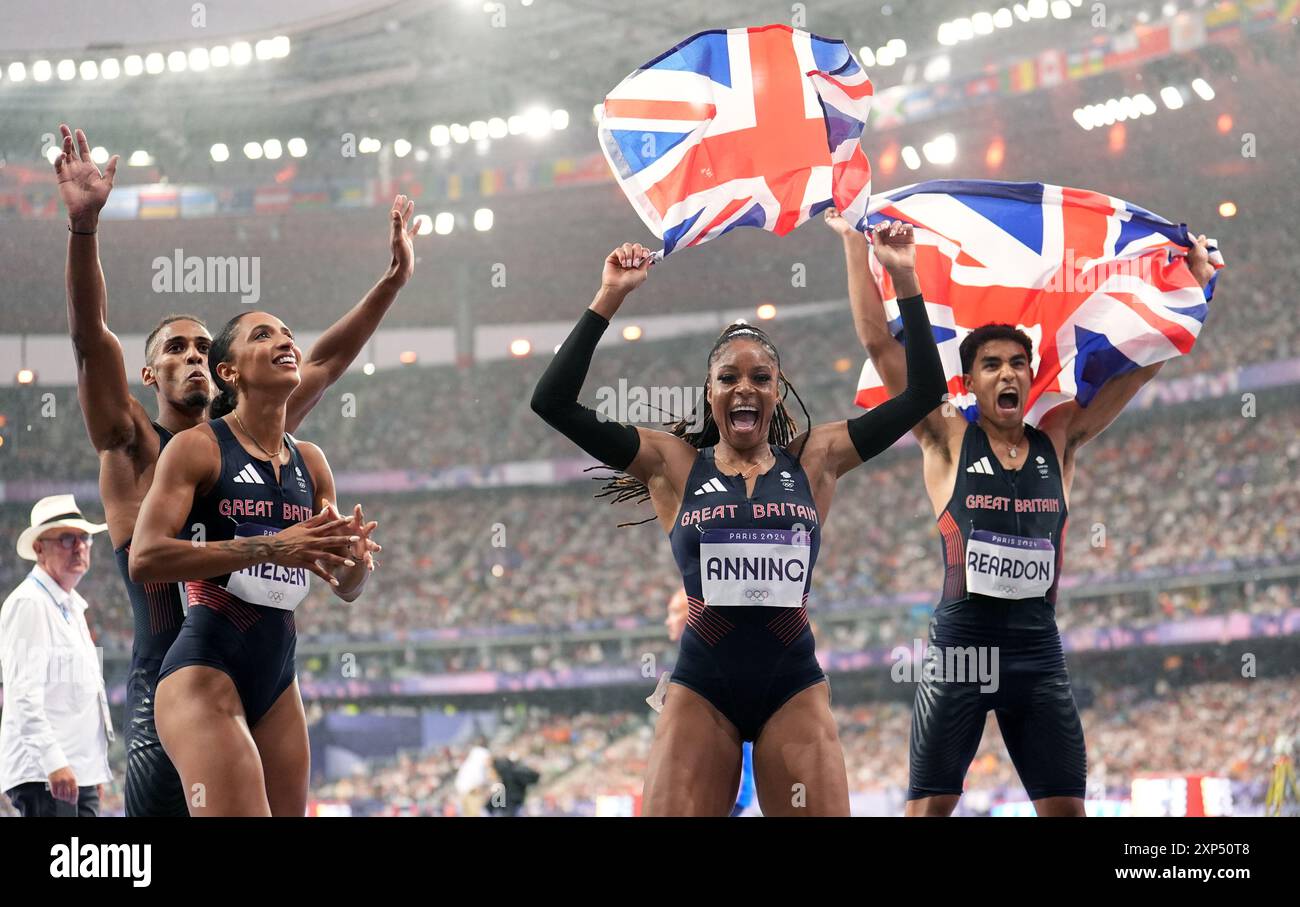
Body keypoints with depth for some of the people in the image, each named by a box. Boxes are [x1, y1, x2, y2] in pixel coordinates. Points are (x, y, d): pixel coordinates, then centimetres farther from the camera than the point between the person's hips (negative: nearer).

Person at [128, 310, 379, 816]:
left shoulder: (311, 462, 13)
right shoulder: (198, 447, -4)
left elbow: (345, 589, 19)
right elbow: (144, 560, -17)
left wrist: (355, 562, -6)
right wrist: (267, 548, -23)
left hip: (277, 678, 7)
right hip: (205, 670, -7)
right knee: (238, 811, -21)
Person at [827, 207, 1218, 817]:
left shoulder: (1059, 441, 10)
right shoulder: (949, 441, 2)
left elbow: (1143, 365, 11)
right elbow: (878, 341, -3)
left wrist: (1192, 284, 9)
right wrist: (854, 243, -3)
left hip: (1039, 652, 3)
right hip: (960, 647, -3)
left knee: (1066, 809, 0)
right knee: (929, 807, -4)